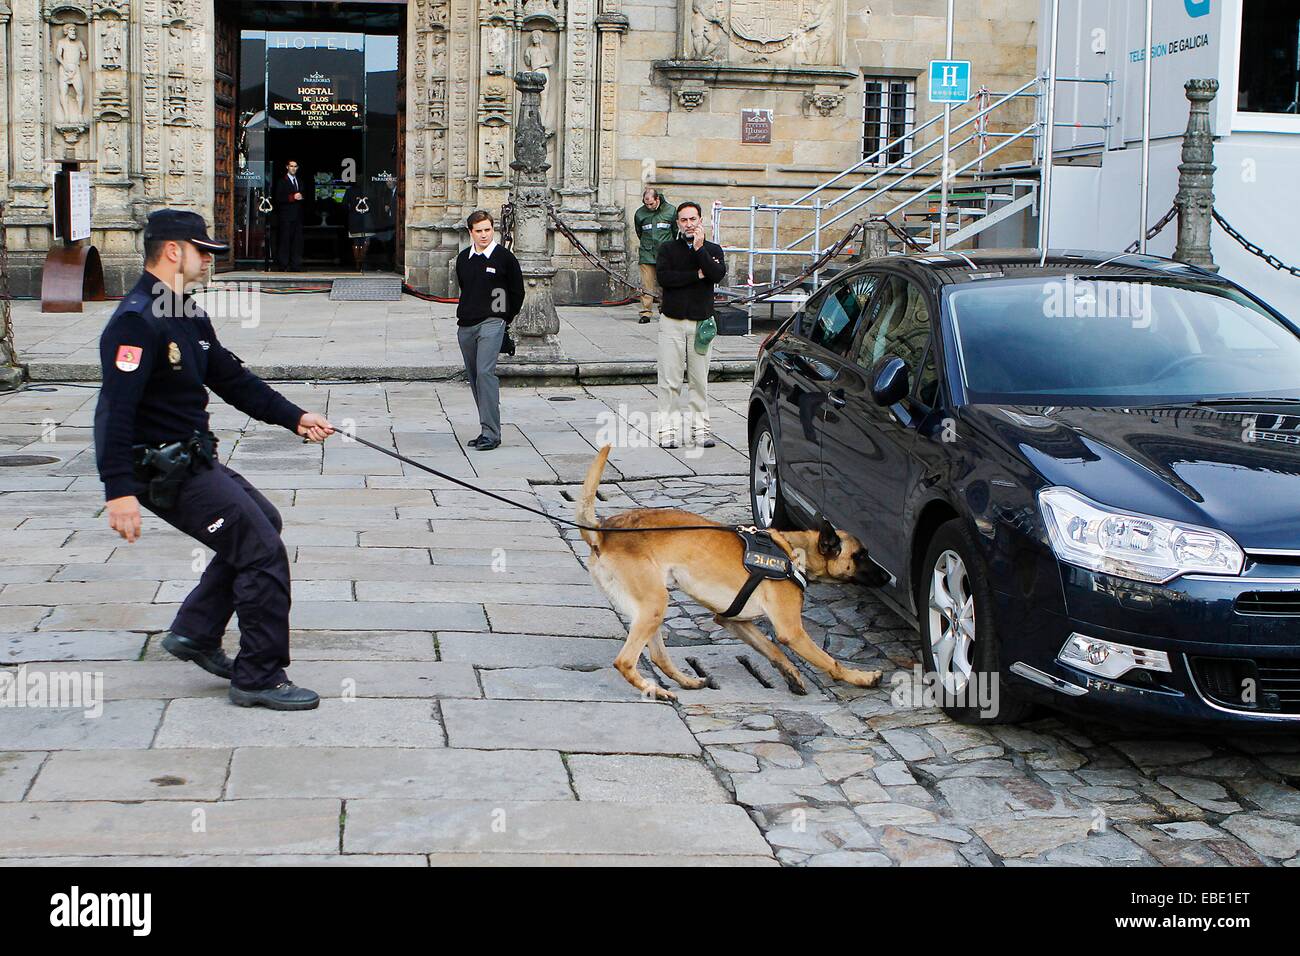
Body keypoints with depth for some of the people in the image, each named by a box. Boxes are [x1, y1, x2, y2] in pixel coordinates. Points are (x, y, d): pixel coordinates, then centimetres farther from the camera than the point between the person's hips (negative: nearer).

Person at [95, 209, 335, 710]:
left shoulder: (189, 316, 13)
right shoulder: (137, 320, -20)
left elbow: (233, 380, 18)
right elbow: (116, 408, -27)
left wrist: (296, 418, 9)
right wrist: (120, 490, -32)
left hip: (193, 460, 11)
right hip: (165, 472, -11)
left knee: (262, 522, 25)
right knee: (262, 552, -10)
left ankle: (195, 633, 28)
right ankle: (259, 678, 0)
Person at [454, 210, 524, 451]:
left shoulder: (504, 257, -2)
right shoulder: (463, 259, 11)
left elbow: (517, 292, 6)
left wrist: (505, 320, 9)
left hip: (491, 324, -6)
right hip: (465, 326, 6)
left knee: (485, 372, -20)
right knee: (474, 377, 8)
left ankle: (491, 433, -22)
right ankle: (488, 429, 18)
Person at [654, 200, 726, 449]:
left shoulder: (713, 249, 9)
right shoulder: (668, 249, 5)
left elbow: (718, 274, -11)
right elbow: (663, 277, -12)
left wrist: (699, 248, -14)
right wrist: (697, 274, -9)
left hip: (702, 321, 1)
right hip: (672, 320, -1)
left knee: (700, 379, 6)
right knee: (670, 379, -3)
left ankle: (700, 427, 13)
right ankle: (667, 429, 1)